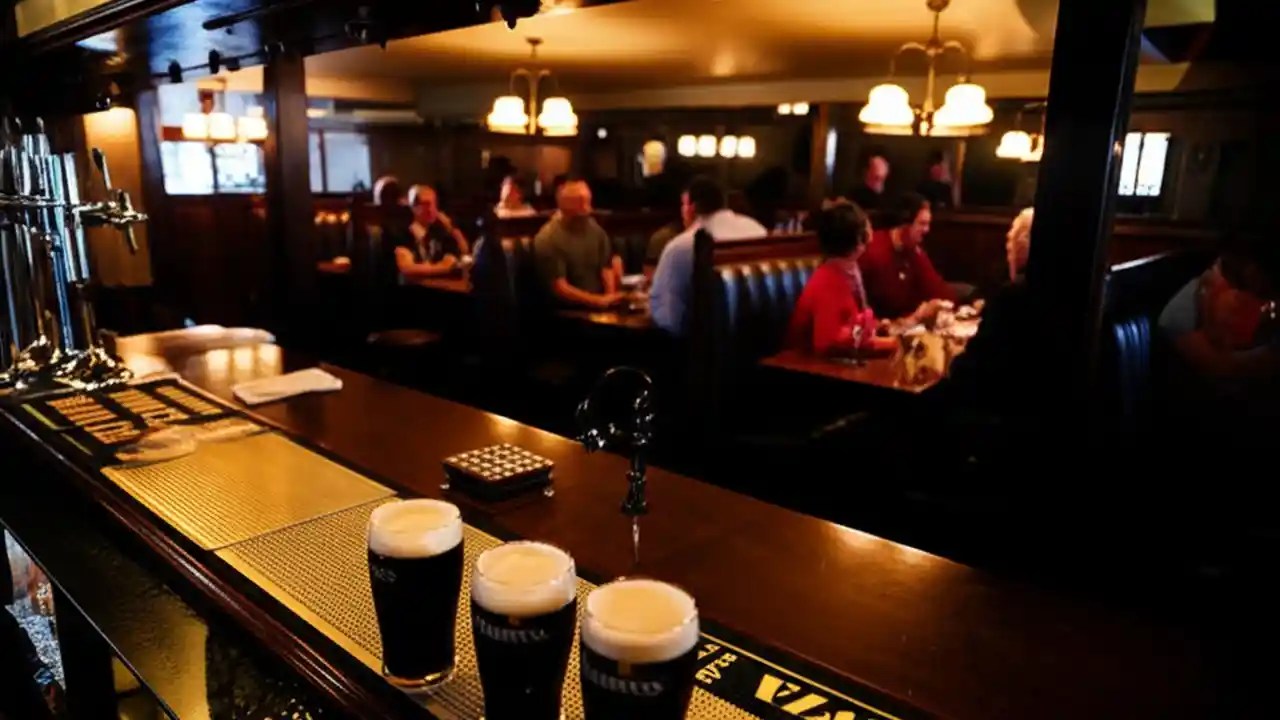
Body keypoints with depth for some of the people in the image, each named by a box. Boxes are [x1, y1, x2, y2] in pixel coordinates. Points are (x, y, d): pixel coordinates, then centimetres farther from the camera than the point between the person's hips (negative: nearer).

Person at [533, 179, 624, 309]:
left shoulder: (594, 229, 6)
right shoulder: (548, 240, -12)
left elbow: (606, 267, 10)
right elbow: (558, 288, -15)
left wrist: (610, 298, -8)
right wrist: (599, 301, -18)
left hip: (601, 304, 6)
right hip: (567, 310, -6)